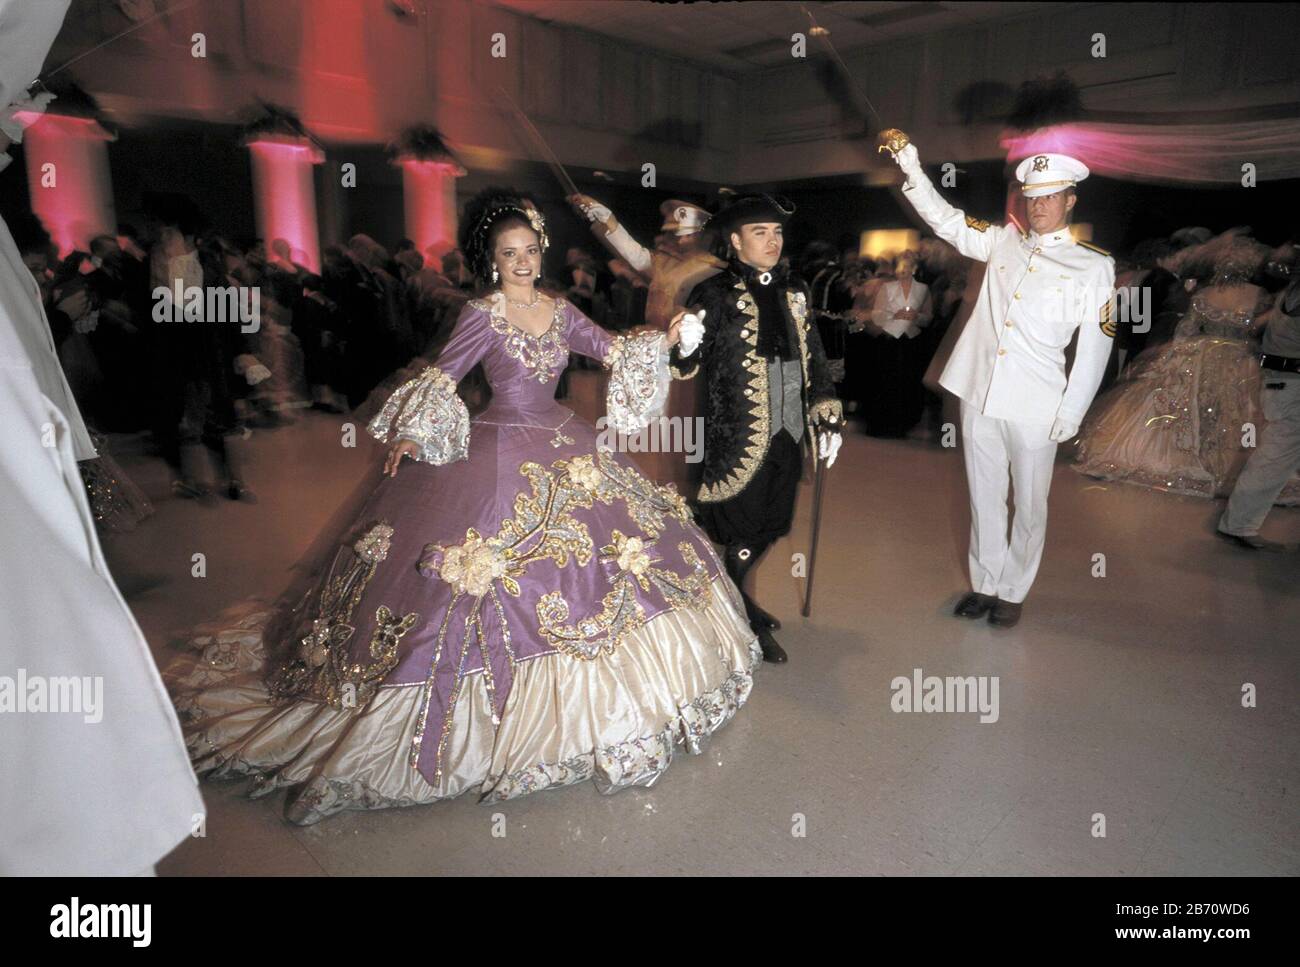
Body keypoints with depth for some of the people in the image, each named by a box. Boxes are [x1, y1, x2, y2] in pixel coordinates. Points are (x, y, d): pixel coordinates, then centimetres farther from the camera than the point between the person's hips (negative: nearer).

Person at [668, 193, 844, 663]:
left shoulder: (793, 291, 10)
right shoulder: (715, 295, -8)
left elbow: (813, 357, 15)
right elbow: (686, 366, -9)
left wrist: (828, 417, 10)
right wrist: (685, 348, -31)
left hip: (787, 435, 6)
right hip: (740, 439, -6)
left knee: (770, 526, 18)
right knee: (743, 531, 6)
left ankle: (738, 595, 41)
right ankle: (743, 620, 27)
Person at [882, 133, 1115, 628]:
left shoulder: (1094, 266, 0)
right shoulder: (1004, 240, 10)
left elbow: (1094, 347, -1)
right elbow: (946, 220, 11)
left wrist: (1071, 414, -5)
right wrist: (910, 164, 2)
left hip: (1034, 405, -3)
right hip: (979, 394, 3)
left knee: (1029, 504, 7)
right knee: (984, 498, 13)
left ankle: (1013, 591, 24)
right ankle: (985, 583, 27)